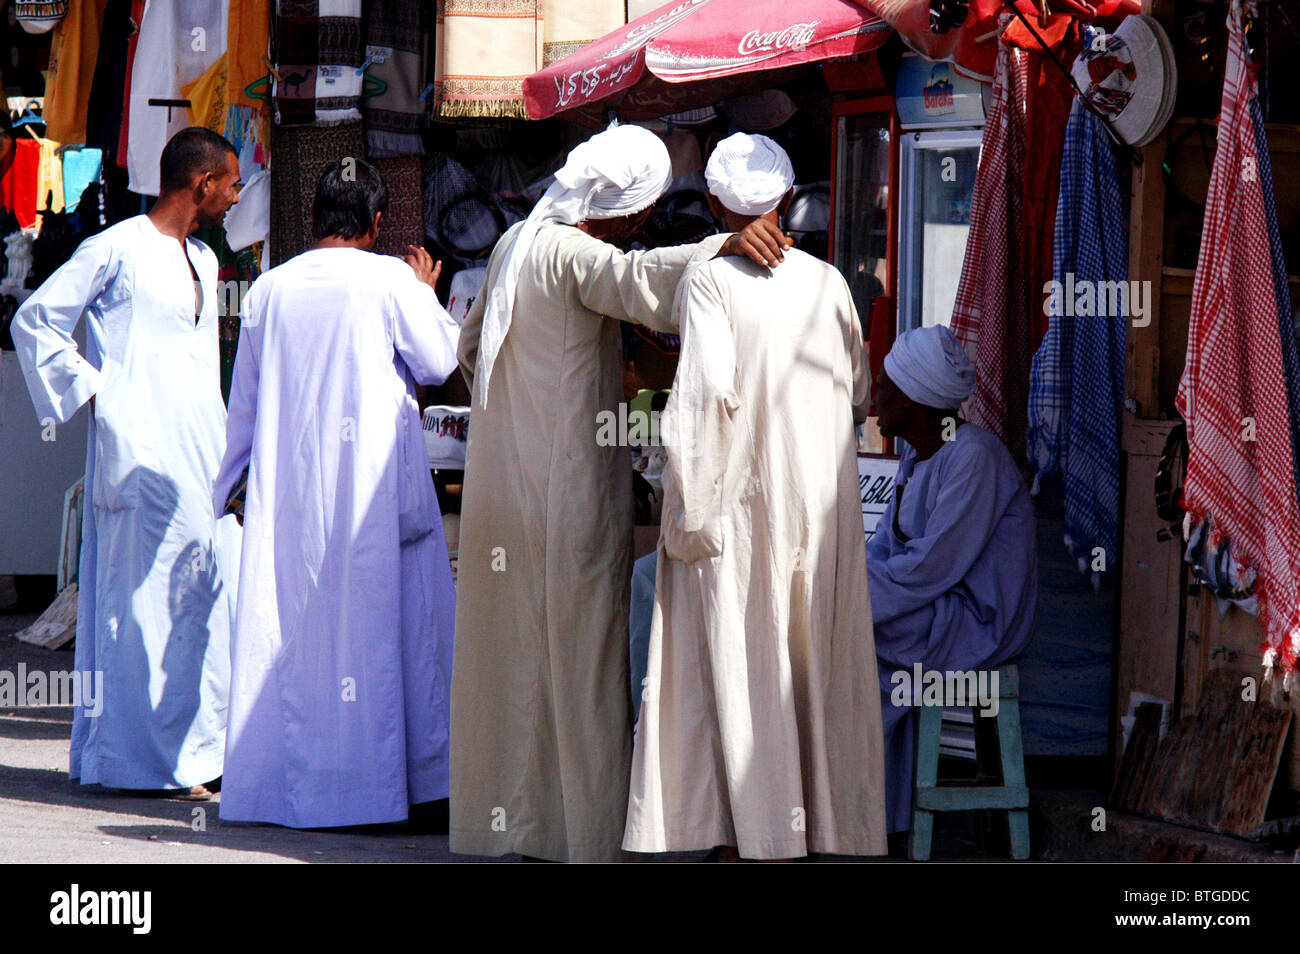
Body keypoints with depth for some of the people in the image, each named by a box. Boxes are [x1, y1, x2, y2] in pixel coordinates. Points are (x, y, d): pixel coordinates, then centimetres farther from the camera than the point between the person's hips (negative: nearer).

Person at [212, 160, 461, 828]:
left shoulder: (269, 289, 5)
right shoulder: (392, 281, -7)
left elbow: (245, 401, 13)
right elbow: (439, 363, 4)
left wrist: (233, 483, 25)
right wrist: (428, 294, 20)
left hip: (285, 490, 4)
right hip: (373, 486, -4)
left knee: (287, 630, 7)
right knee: (372, 625, 0)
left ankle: (276, 782, 8)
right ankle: (371, 781, 0)